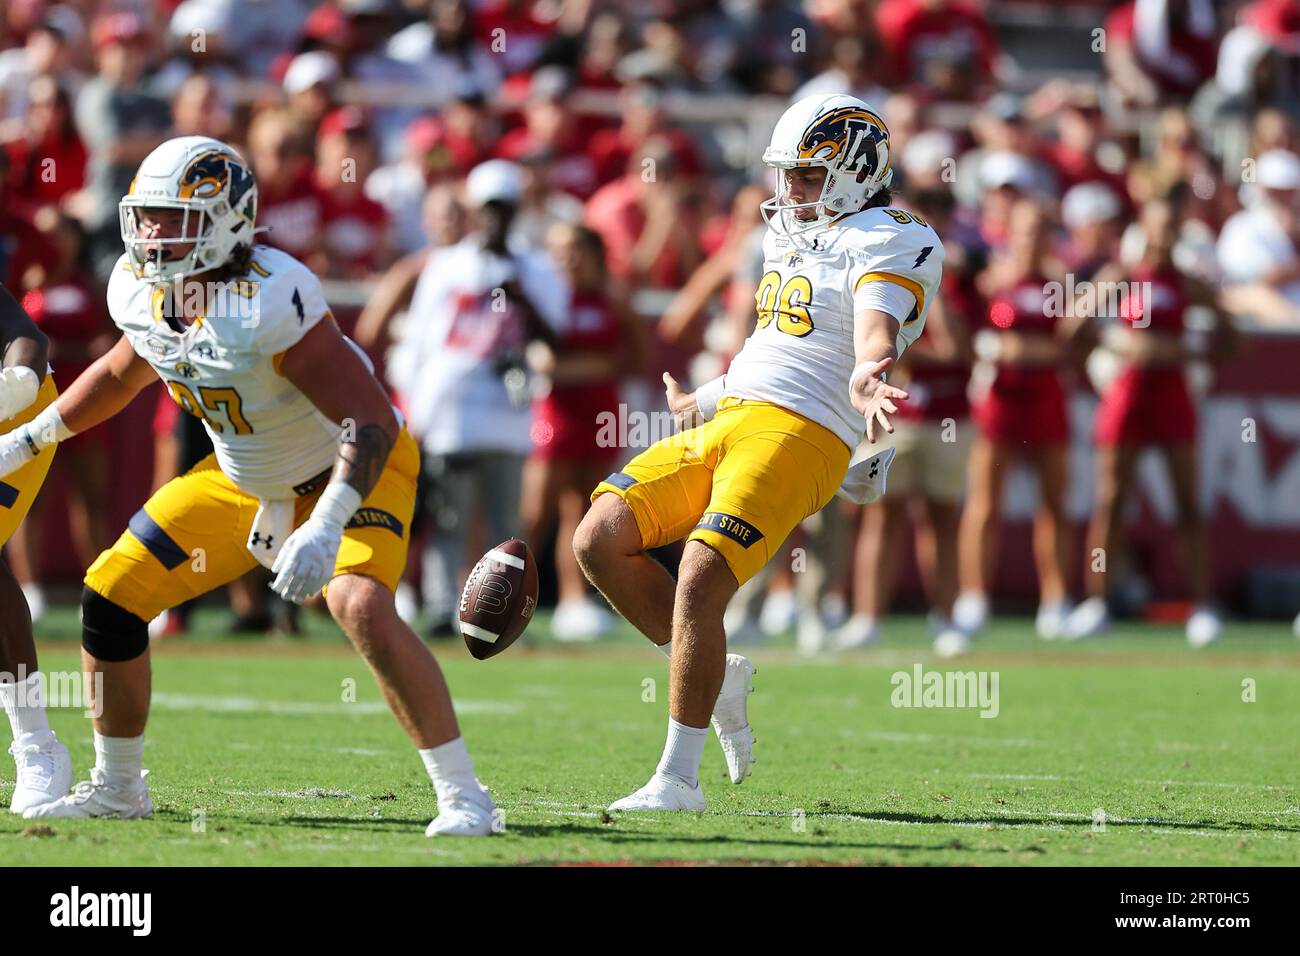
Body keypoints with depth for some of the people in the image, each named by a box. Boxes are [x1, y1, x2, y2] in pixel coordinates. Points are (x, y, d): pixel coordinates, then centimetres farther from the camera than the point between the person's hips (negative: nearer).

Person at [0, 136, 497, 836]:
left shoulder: (270, 301, -35)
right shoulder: (141, 291, -12)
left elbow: (371, 424, -37)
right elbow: (122, 372, 13)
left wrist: (326, 528, -49)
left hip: (352, 472, -7)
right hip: (244, 480, 7)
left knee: (363, 609, -32)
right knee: (110, 594, 2)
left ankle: (461, 794, -20)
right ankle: (117, 787, 23)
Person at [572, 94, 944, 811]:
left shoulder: (892, 244, -2)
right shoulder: (793, 240, 25)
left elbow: (876, 333, -21)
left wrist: (864, 378, -43)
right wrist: (699, 403, 46)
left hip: (798, 433, -9)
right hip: (723, 425, 9)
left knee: (699, 585, -21)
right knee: (600, 539, -7)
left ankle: (679, 778, -11)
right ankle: (716, 677, 7)